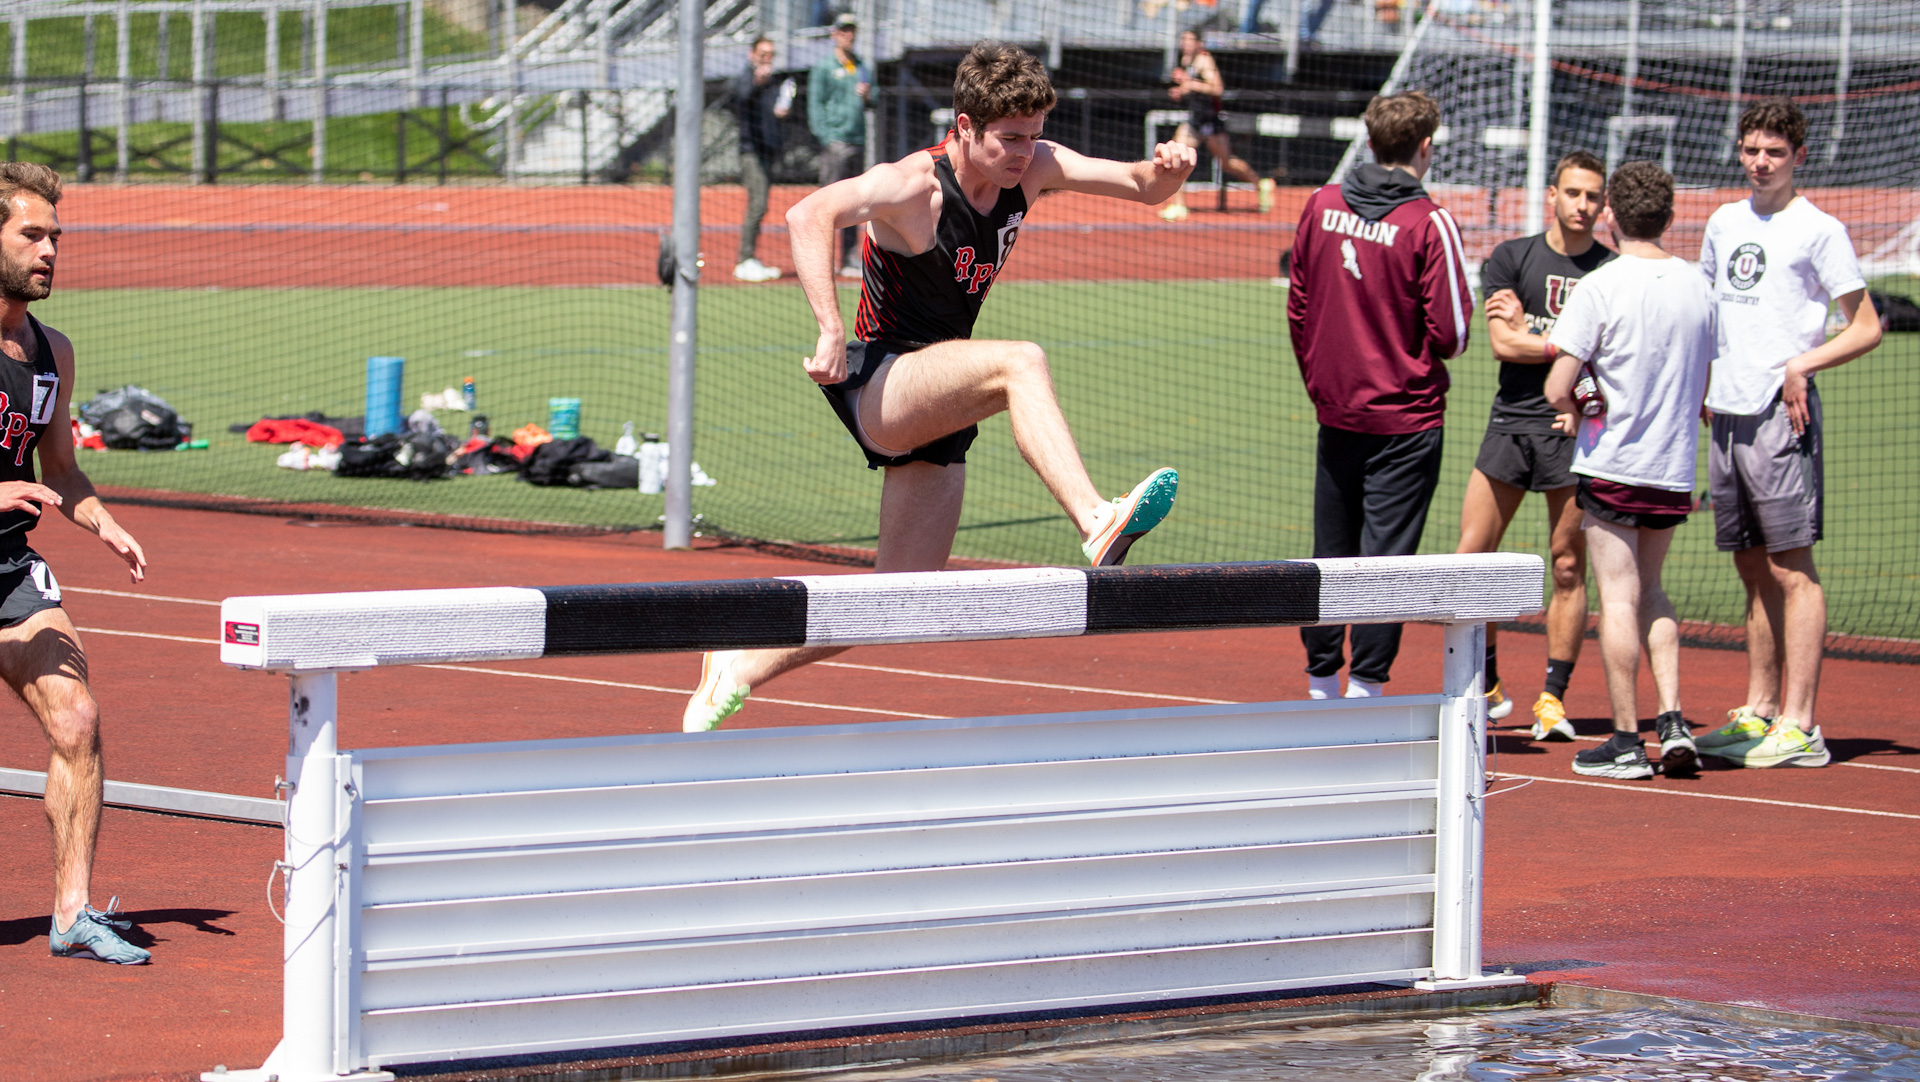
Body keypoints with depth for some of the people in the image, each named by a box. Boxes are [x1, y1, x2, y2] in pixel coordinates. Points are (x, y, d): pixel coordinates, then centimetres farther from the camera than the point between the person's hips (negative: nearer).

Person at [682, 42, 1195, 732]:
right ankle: (1098, 524, -51)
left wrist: (1168, 170, -23)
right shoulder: (914, 185, -19)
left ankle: (738, 668, 21)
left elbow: (1143, 186, 2)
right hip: (876, 383, -8)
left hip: (935, 416, 8)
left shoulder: (1032, 169, 1)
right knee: (1019, 362, -35)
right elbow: (808, 215, -33)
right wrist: (831, 332, -42)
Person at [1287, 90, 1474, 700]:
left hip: (1336, 414, 5)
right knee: (1384, 555, -2)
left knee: (1331, 553, 13)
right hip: (1406, 417, -5)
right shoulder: (1429, 225, -13)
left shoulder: (1321, 207, 2)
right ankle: (1365, 685, -5)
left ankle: (1320, 682, 19)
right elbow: (1448, 334, -14)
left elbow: (1297, 310, 8)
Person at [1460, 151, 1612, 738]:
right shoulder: (1510, 259, 5)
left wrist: (1528, 330, -5)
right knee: (1471, 558, -2)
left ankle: (1553, 697, 6)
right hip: (1512, 420, 1)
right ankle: (1487, 686, 12)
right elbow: (1503, 343, -3)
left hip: (1577, 427, -1)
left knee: (1568, 567, -1)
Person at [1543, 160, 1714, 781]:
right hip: (1676, 465, 6)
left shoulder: (1601, 287, -13)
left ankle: (1627, 742, 2)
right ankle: (1672, 722, 8)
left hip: (1612, 466, -6)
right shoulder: (1696, 288, 5)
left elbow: (1557, 388, -15)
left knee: (1619, 597, -1)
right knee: (1649, 590, 19)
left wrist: (1578, 410, 5)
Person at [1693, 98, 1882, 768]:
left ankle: (1799, 727, -9)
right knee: (1753, 569, 11)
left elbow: (1866, 328, -4)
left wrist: (1803, 366, -16)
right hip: (1727, 413, 7)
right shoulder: (1725, 223, 15)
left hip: (1782, 413, -7)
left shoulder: (1819, 231, -4)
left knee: (1791, 567, -7)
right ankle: (1758, 710, 18)